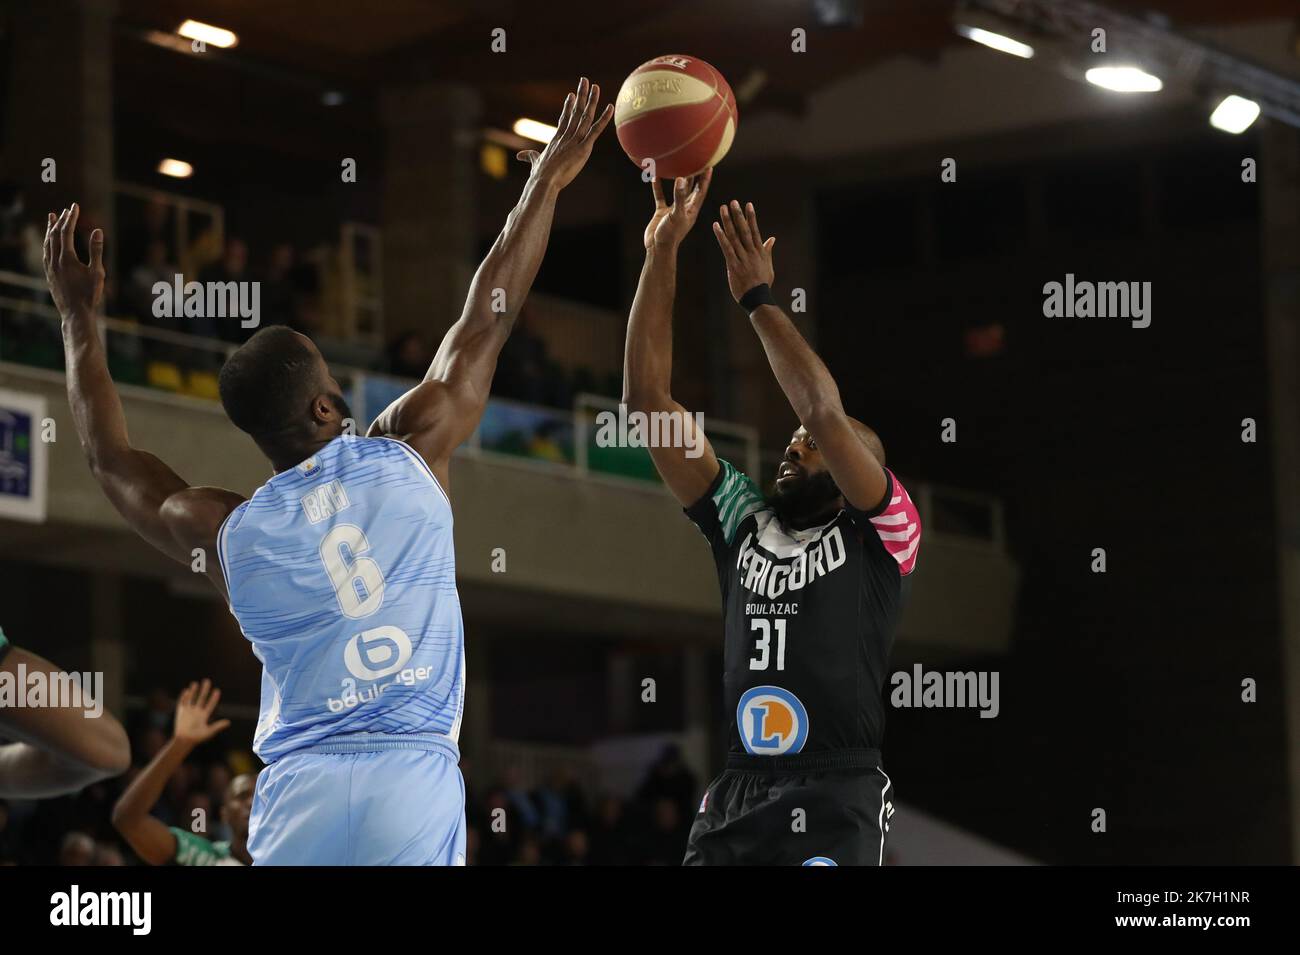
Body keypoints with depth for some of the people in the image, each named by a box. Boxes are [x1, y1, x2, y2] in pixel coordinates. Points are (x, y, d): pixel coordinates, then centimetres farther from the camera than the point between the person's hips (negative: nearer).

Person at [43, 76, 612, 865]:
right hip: (413, 783, -2)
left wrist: (80, 319, 43)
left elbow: (112, 458, 32)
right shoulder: (411, 453, 7)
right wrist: (549, 178, 31)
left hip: (297, 795, 2)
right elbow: (488, 319, 19)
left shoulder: (221, 531, 12)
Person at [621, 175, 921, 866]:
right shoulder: (742, 522, 17)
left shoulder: (883, 536, 4)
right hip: (736, 795, 5)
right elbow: (648, 398, 12)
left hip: (838, 801, -5)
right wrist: (663, 251, 5)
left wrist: (758, 299, -4)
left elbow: (825, 413, -13)